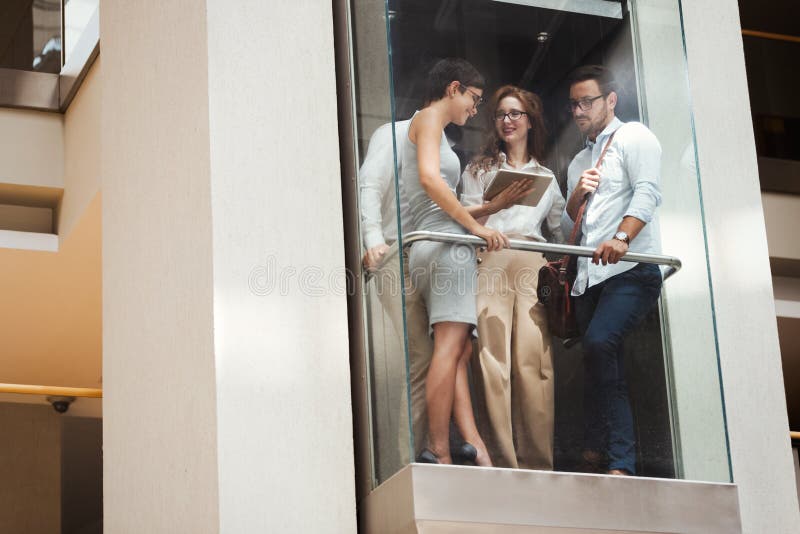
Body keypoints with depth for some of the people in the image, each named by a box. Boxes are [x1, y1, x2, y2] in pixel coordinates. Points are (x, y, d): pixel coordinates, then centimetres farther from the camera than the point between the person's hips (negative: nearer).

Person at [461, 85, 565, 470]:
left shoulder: (546, 177, 27)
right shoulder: (480, 169, 22)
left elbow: (561, 228, 22)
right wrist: (495, 204, -8)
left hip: (533, 265, 1)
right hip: (490, 262, -1)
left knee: (533, 360, -13)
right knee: (492, 358, -16)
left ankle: (537, 462, -15)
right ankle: (502, 461, -21)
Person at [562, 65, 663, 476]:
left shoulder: (633, 137, 5)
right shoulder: (578, 162, 27)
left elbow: (647, 193, -11)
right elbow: (567, 226, 25)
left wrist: (621, 237, -27)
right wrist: (576, 196, 4)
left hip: (631, 270, -8)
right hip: (589, 276, 8)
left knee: (598, 345, -27)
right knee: (606, 369, 3)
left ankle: (600, 450, -25)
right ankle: (621, 464, 3)